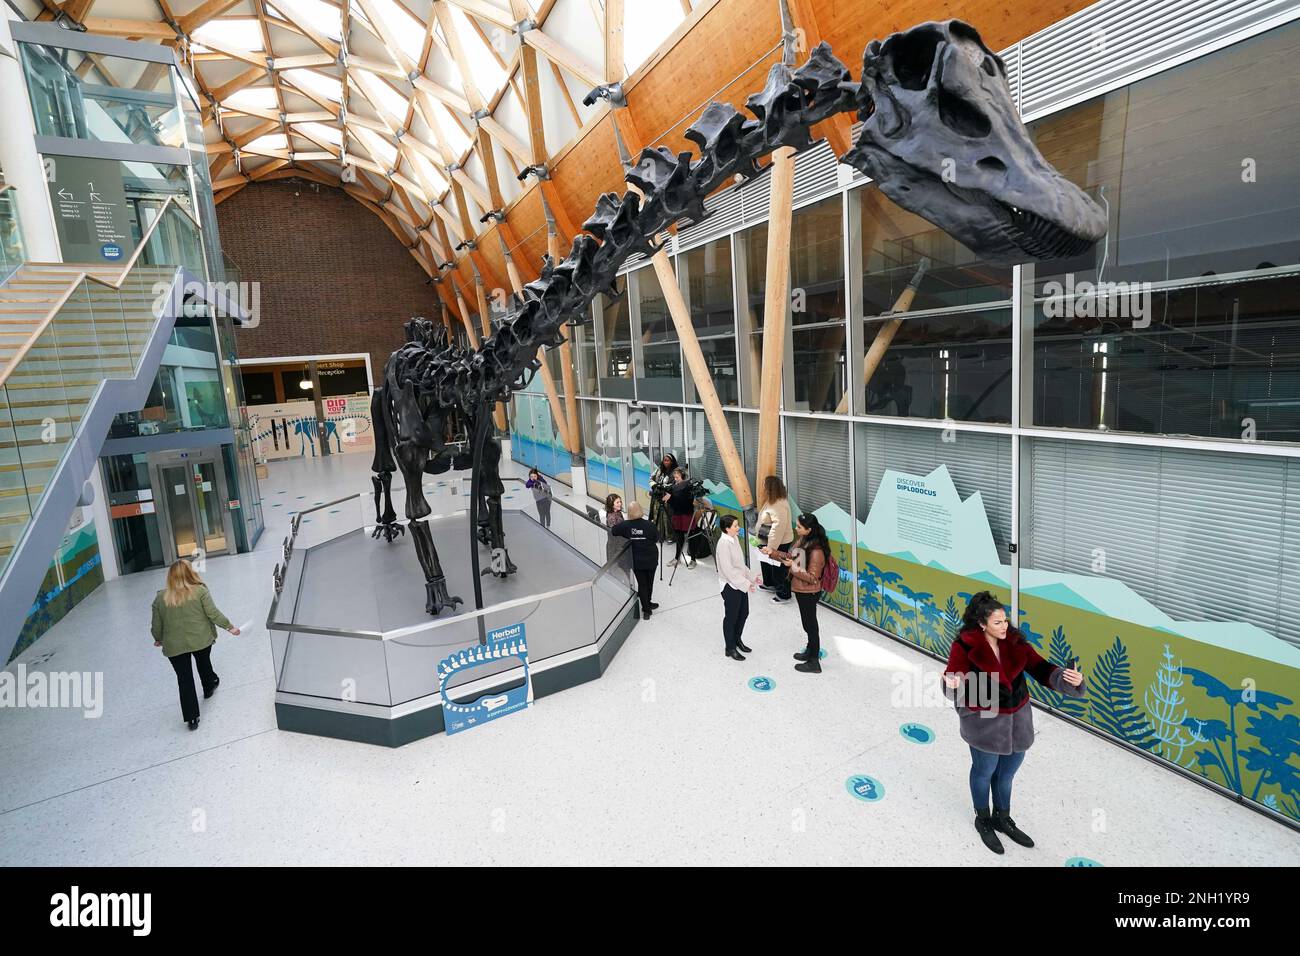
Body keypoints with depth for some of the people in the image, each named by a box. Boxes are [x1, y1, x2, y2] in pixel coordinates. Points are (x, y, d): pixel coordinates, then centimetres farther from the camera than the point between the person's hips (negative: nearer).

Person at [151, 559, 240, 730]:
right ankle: (209, 687, 52)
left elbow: (156, 625, 3)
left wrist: (158, 639, 22)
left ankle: (192, 718, 8)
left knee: (184, 680, 7)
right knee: (204, 664, 27)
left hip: (174, 646, 1)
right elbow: (213, 613, -11)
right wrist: (230, 626, 1)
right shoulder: (200, 591, -10)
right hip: (201, 640, -1)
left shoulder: (160, 598, -3)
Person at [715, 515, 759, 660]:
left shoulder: (735, 538, 4)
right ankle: (730, 648, 23)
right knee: (731, 617, 6)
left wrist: (751, 576, 10)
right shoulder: (724, 543, -24)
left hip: (741, 583, 9)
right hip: (730, 585, -9)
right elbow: (728, 570, -25)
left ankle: (737, 640, 40)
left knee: (743, 613, 20)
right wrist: (746, 584, -23)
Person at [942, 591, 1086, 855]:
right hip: (984, 720, -5)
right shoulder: (965, 646, -23)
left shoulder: (1015, 641, -8)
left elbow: (1041, 669, -8)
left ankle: (1002, 819, 48)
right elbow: (954, 682, -22)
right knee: (985, 770, 16)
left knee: (1008, 768, 23)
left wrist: (1067, 678, -27)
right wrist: (954, 684, -46)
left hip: (1017, 717, 5)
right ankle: (983, 821, 42)